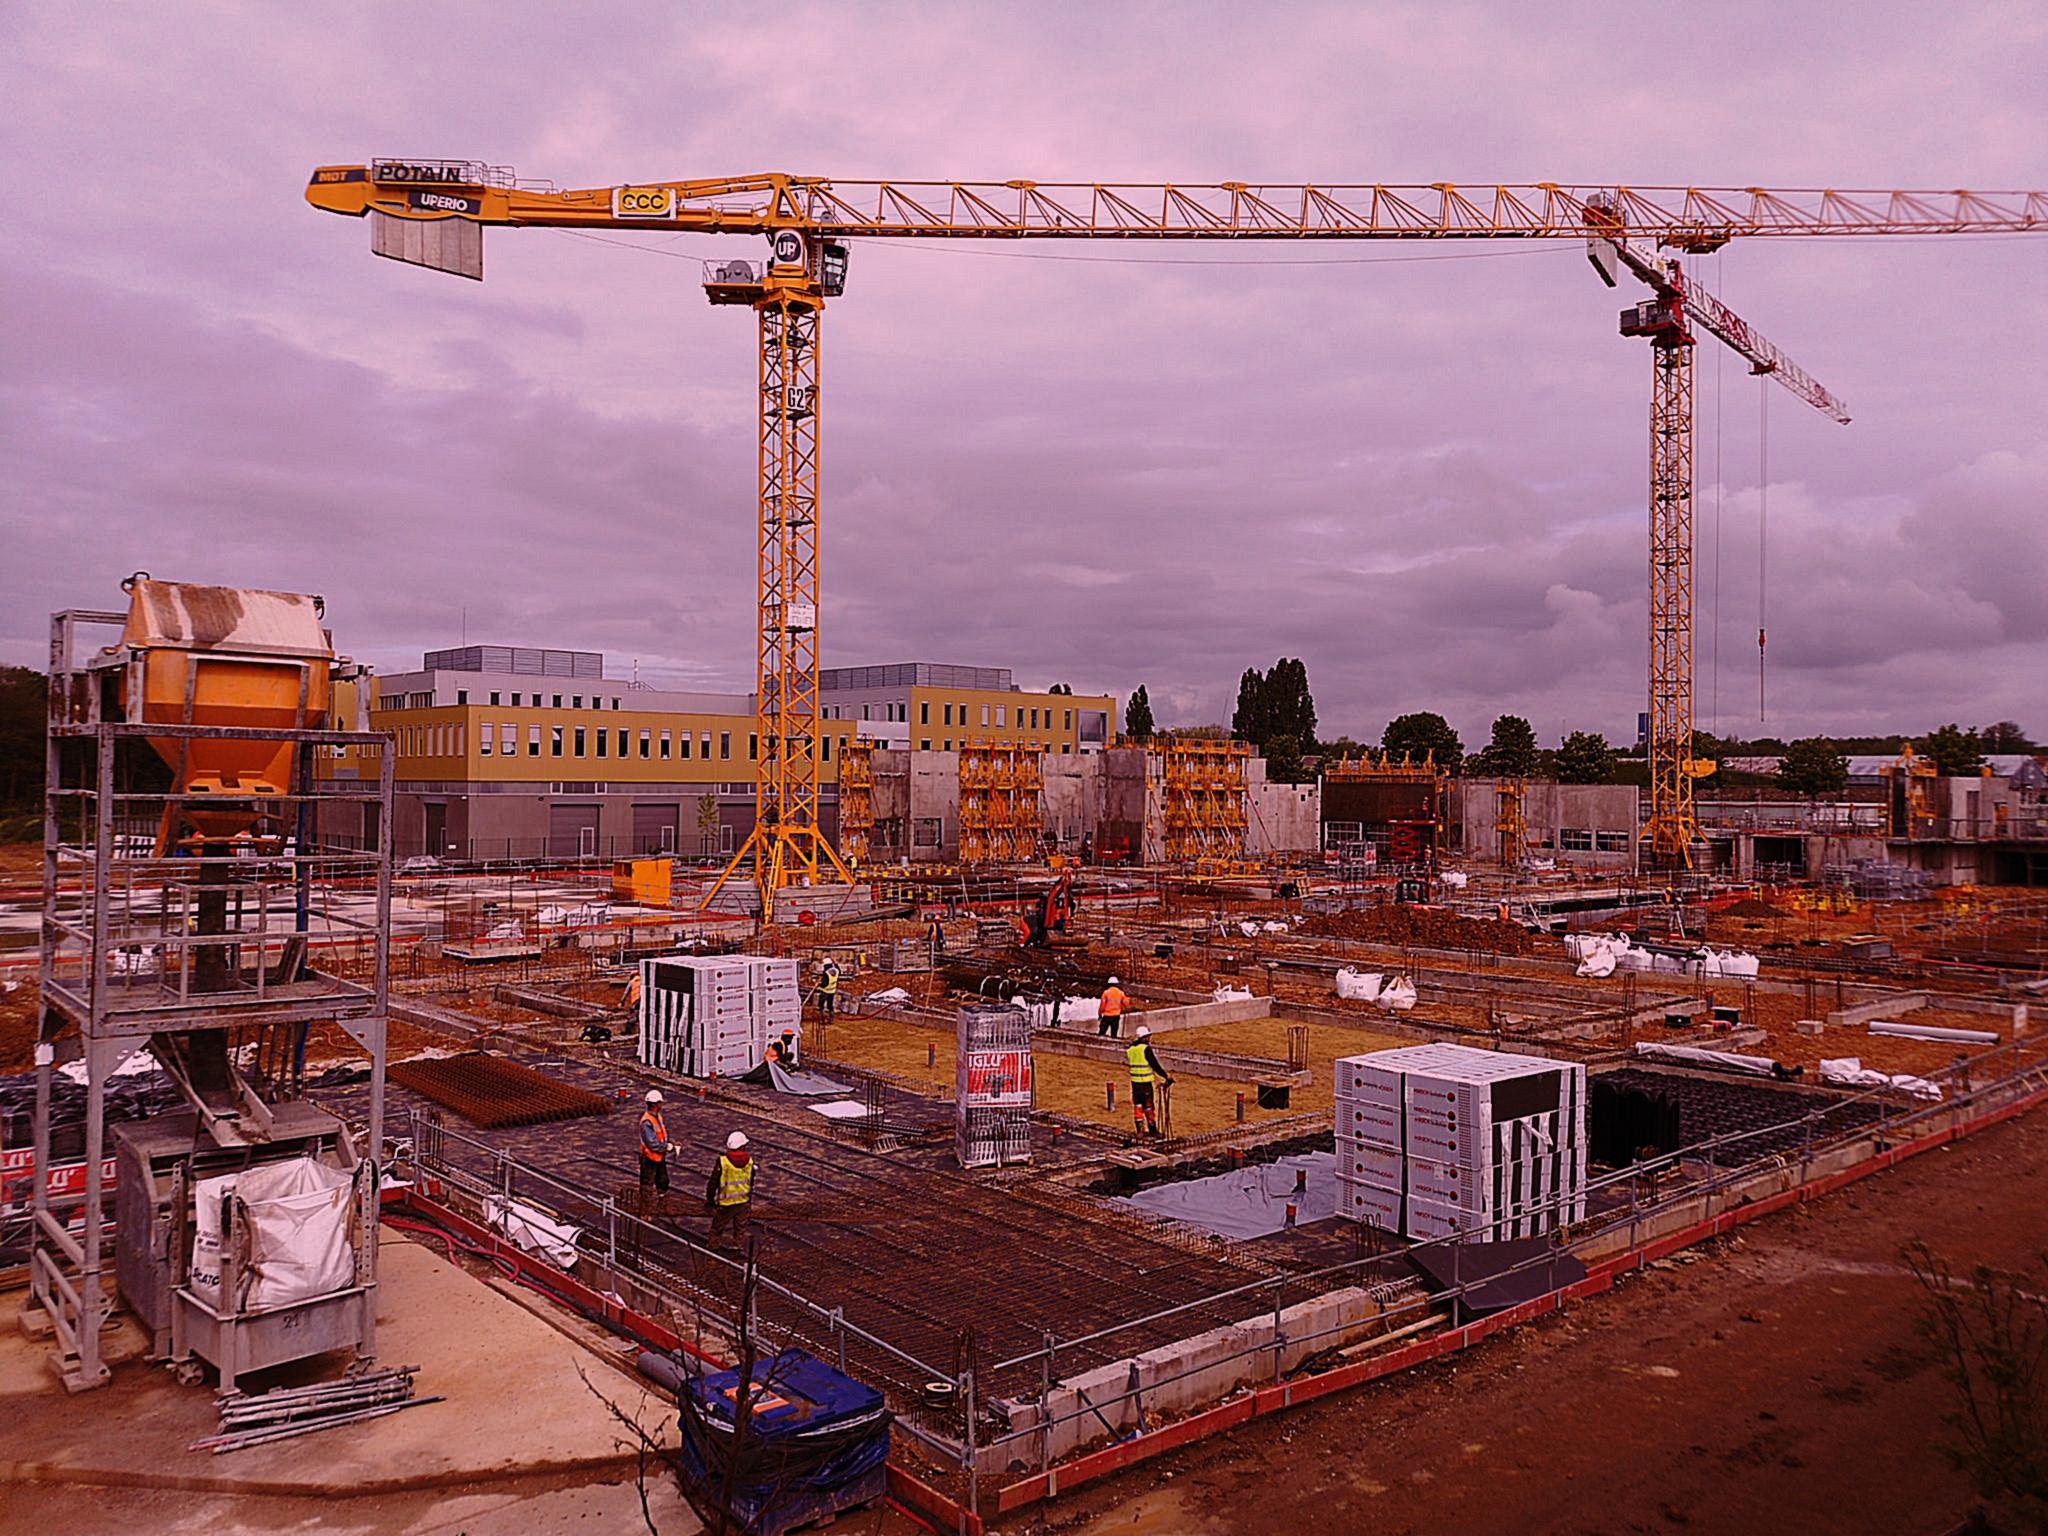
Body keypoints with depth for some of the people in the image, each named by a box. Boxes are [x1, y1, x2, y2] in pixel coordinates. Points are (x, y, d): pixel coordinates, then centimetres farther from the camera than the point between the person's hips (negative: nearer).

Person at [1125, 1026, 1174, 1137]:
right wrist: (1167, 1078, -10)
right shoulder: (1146, 1049, -16)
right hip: (1146, 1082, -6)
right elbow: (1155, 1065, -16)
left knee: (1137, 1104, 12)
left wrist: (1154, 1075, 23)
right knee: (1148, 1105, 4)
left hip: (1134, 1081, 6)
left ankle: (1140, 1129, 15)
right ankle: (1152, 1130, 13)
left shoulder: (1130, 1048, 8)